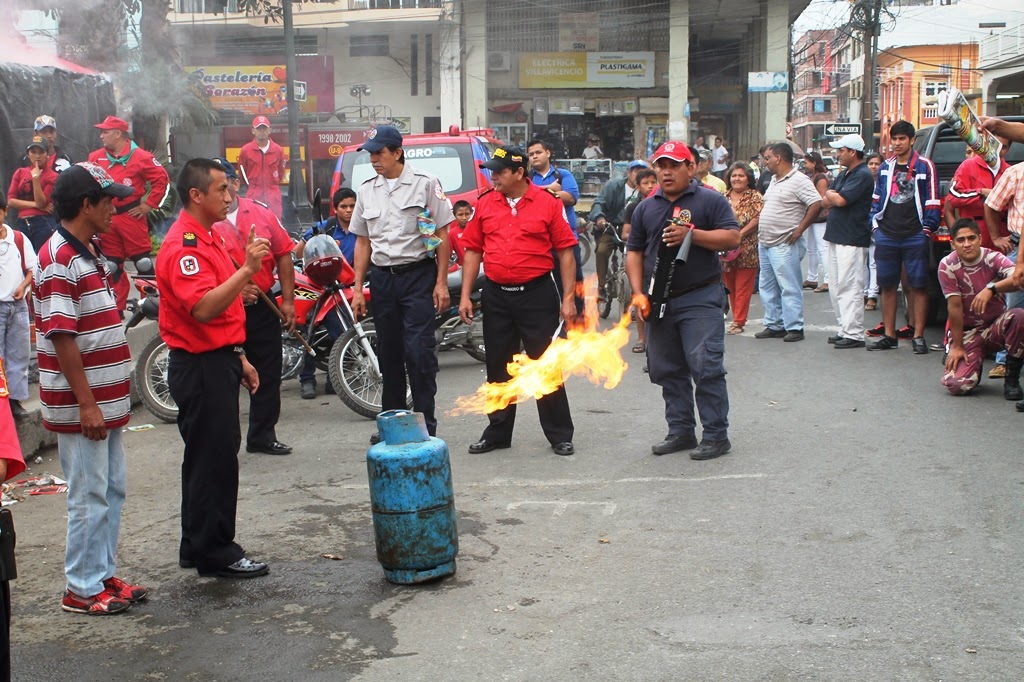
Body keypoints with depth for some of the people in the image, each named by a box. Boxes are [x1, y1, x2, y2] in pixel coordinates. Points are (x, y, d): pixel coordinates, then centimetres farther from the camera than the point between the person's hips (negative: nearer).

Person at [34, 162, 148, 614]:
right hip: (82, 407, -9)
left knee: (112, 491, 15)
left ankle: (103, 575, 26)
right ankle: (81, 590, 10)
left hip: (107, 401, 9)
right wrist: (86, 404, -21)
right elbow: (61, 338, -21)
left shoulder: (90, 252, 13)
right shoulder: (58, 260, -17)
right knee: (89, 498, -1)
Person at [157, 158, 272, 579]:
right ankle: (216, 554, 4)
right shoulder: (183, 246, -17)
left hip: (218, 361, 11)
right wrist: (248, 269, -34)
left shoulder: (206, 239, 17)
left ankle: (199, 546, 26)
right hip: (200, 366, -11)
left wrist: (238, 358, 22)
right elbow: (204, 308, -30)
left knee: (209, 458, 16)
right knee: (213, 459, -4)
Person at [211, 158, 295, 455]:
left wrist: (288, 300, 3)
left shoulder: (261, 213, 4)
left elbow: (283, 253, 7)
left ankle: (262, 436, 29)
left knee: (268, 375, 13)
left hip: (262, 306, 4)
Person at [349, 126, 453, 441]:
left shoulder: (425, 183, -2)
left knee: (419, 351, -9)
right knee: (388, 353, 10)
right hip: (382, 278, 5)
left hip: (418, 275, -5)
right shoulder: (367, 190, 11)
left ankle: (425, 424, -1)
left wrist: (441, 282, -8)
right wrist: (358, 288, 9)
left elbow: (442, 234, -2)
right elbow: (362, 241, 14)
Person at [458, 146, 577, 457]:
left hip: (537, 294, -3)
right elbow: (473, 250, 9)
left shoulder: (548, 203, -4)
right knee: (498, 368, 11)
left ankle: (560, 435, 12)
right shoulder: (485, 204, 6)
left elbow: (565, 251, -3)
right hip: (496, 295, 4)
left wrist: (568, 297, -7)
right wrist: (466, 295, 4)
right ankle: (498, 433, 24)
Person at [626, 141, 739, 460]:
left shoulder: (710, 200, 0)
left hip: (700, 299, -6)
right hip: (658, 301, 6)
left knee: (706, 367, -9)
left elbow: (732, 238, -9)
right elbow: (634, 252, 14)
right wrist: (638, 293, 2)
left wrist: (691, 235, -20)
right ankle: (680, 431, 21)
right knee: (667, 370, 11)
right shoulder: (646, 207, 14)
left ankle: (716, 435, -2)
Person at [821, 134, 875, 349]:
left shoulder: (863, 176, -12)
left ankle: (854, 334, -8)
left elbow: (840, 199, -21)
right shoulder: (843, 174, 19)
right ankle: (845, 329, 19)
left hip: (852, 240, -10)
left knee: (850, 287, -10)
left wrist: (831, 195, 0)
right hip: (836, 237, 10)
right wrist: (834, 199, -6)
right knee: (836, 288, 12)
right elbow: (825, 201, 15)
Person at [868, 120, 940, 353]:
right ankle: (889, 336, 15)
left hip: (915, 237, -4)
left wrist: (927, 228, -6)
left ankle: (918, 336, 4)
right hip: (887, 236, 4)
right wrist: (876, 224, 10)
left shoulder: (924, 166, 0)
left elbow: (932, 201, -1)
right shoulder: (885, 168, 14)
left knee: (918, 286, -1)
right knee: (887, 286, 8)